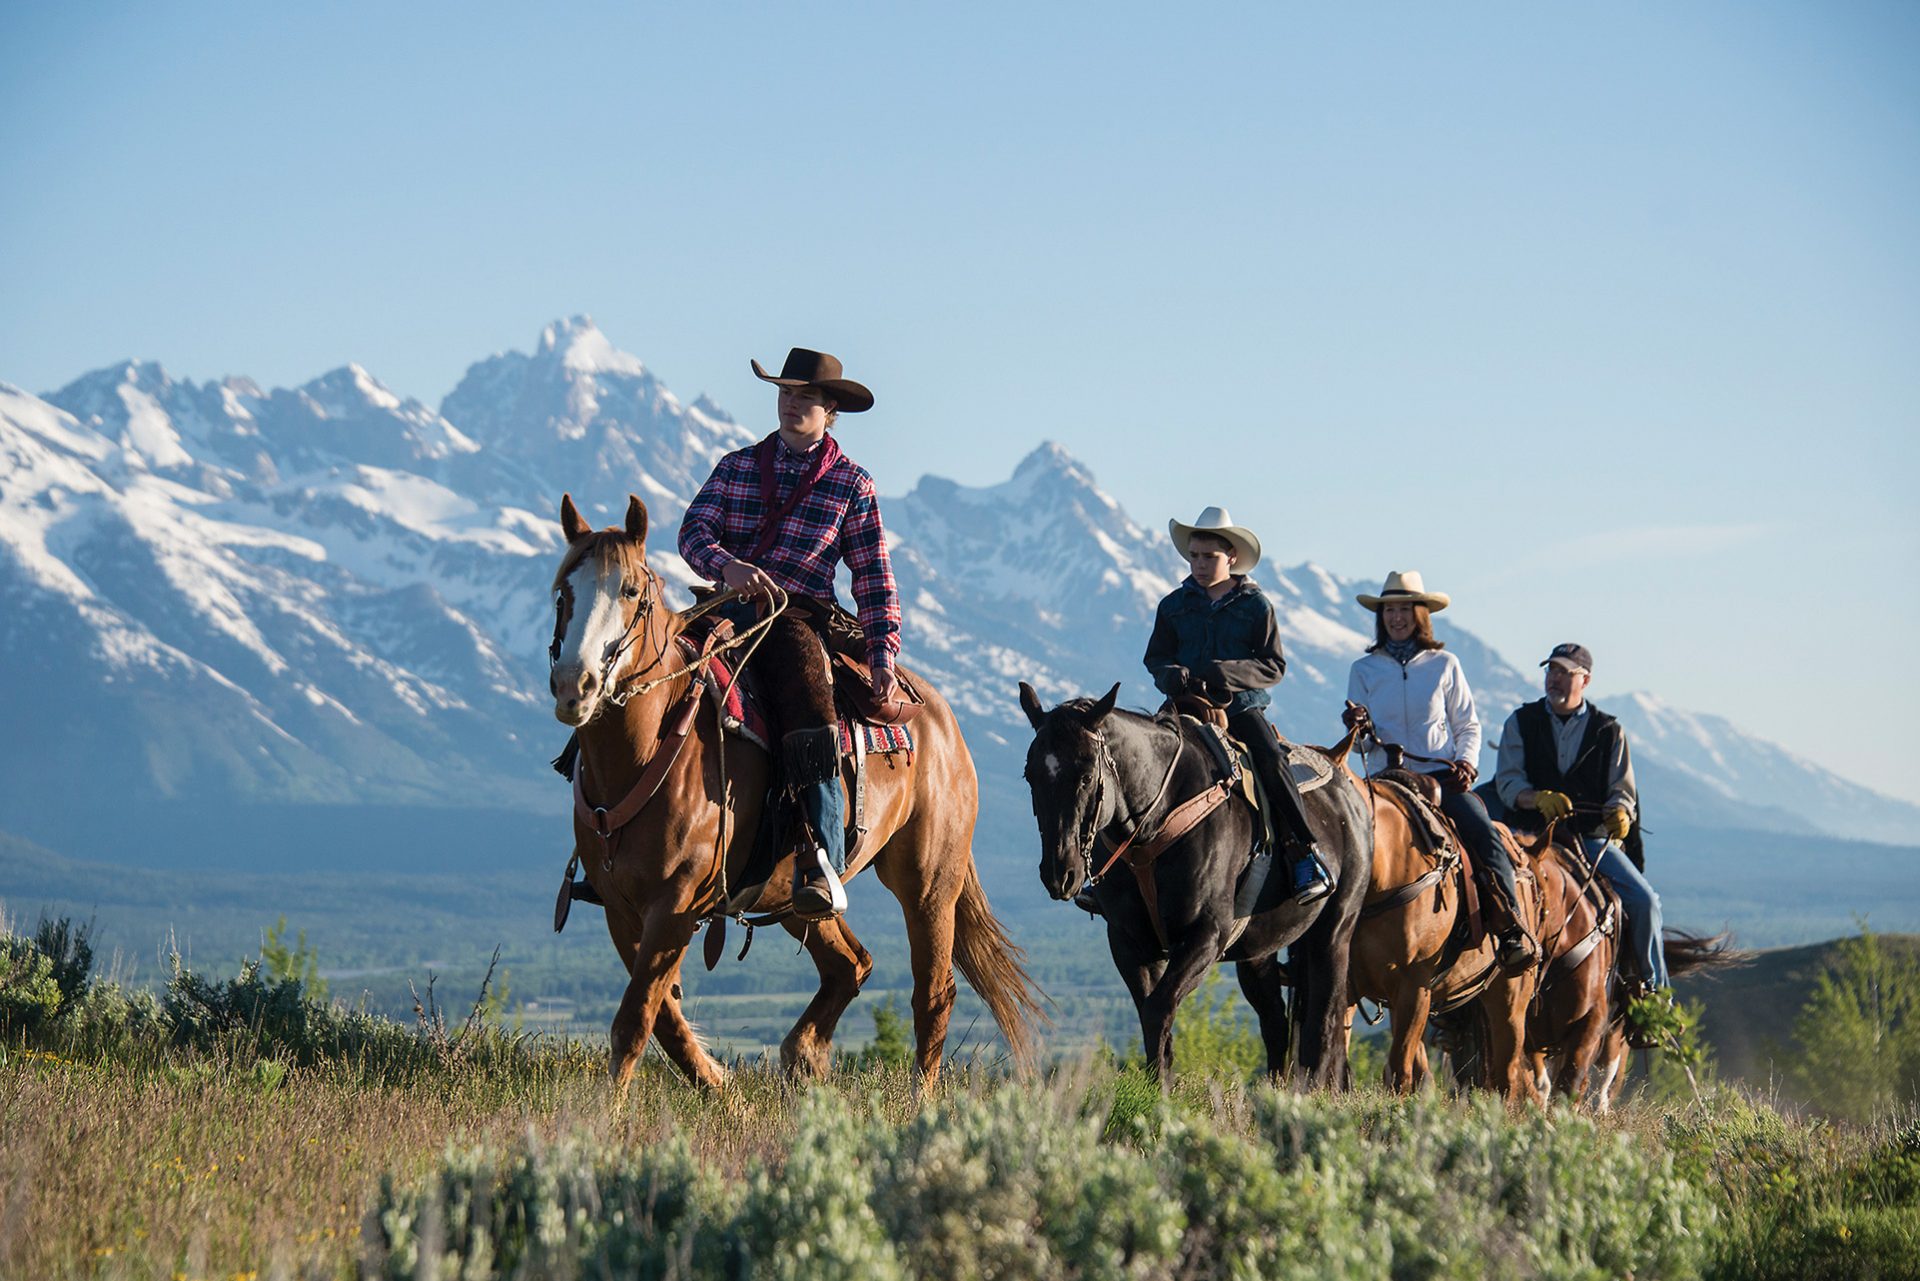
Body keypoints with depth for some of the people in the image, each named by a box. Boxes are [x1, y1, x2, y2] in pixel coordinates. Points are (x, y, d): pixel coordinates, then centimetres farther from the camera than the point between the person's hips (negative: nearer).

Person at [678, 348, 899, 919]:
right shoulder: (737, 466, 16)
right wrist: (728, 567, -19)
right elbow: (694, 531, 4)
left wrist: (883, 658, -3)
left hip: (798, 618, -3)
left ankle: (821, 870, -36)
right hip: (726, 610, 3)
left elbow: (874, 579, 8)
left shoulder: (851, 483, 10)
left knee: (812, 727, -29)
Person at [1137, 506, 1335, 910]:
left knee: (1270, 759, -26)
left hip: (1243, 708, -3)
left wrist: (1223, 673, -19)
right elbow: (1156, 657, 12)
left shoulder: (1255, 605, 2)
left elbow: (1273, 666, -2)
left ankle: (1306, 855, -23)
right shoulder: (1174, 605, 10)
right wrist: (1172, 677, -13)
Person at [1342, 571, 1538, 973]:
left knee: (1483, 832, -25)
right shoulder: (1364, 669, 10)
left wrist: (1467, 762, -8)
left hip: (1443, 775, -1)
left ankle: (1513, 932, -27)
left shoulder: (1444, 665, 9)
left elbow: (1468, 725, 11)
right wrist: (1359, 727, -15)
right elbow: (1363, 736, 9)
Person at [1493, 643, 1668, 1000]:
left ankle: (1653, 986, 4)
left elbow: (1621, 789, 7)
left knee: (1645, 900, -14)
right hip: (1532, 833, -1)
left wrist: (1619, 811, -18)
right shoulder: (1521, 722, 8)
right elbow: (1508, 782, -1)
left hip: (1593, 837, 1)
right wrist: (1539, 798, -23)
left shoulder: (1608, 730, 10)